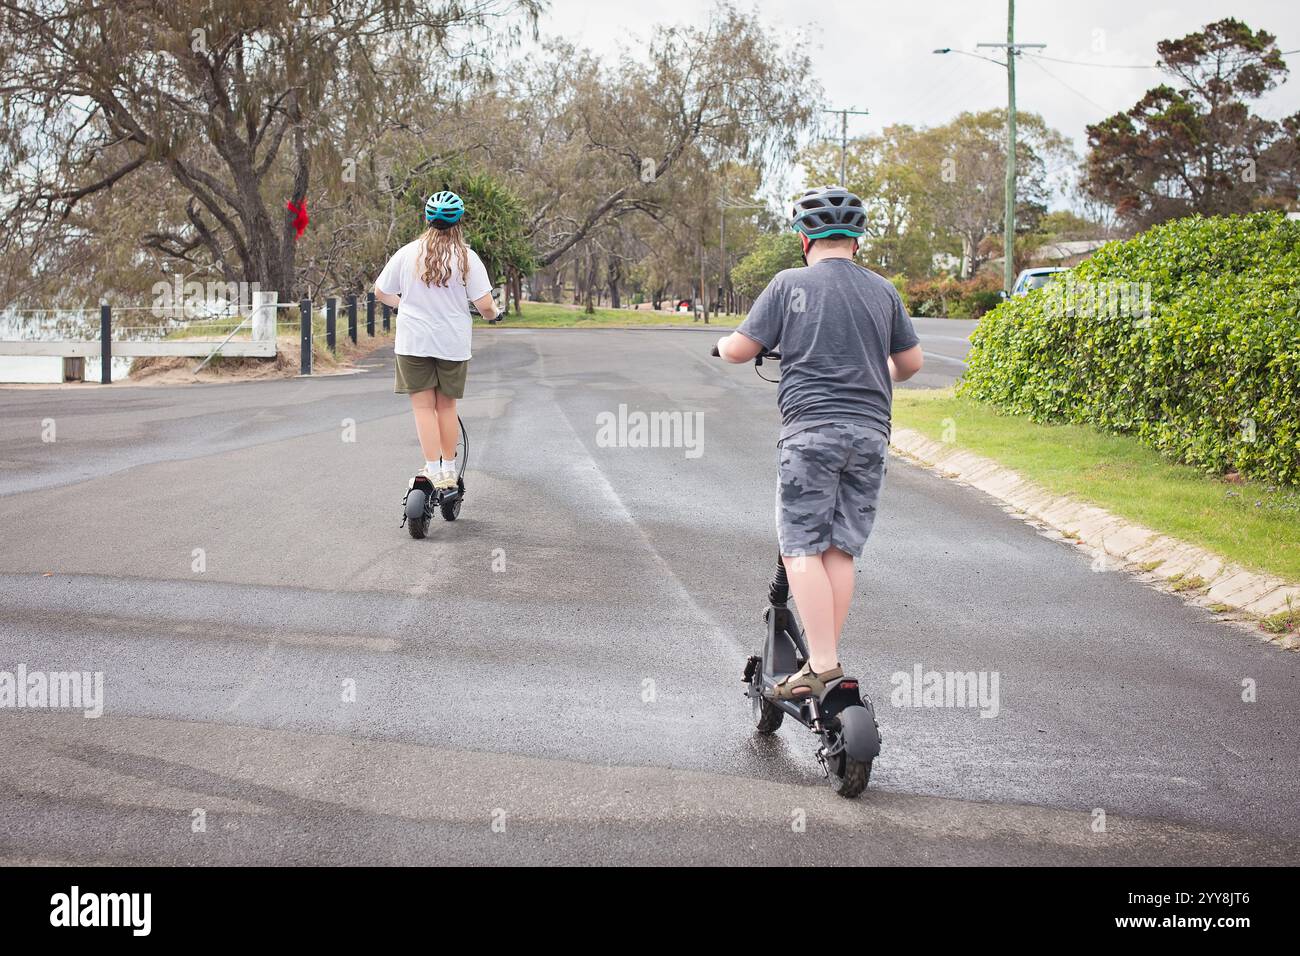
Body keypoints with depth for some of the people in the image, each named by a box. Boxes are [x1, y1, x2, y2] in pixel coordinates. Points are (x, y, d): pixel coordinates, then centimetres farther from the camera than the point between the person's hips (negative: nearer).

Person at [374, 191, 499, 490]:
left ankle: (433, 471, -4)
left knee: (423, 406, 3)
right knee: (447, 405, 14)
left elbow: (381, 292, 6)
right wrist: (492, 313, 13)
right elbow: (485, 305, -10)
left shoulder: (407, 253, -3)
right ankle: (449, 469, 21)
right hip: (453, 343, 1)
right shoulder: (466, 257, -7)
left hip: (414, 342, 0)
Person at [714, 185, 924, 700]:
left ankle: (822, 664, -11)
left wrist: (723, 344, 23)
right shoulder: (883, 291, 10)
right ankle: (828, 655, 8)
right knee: (841, 550, 8)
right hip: (870, 432, 4)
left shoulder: (790, 285, -1)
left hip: (811, 430, -4)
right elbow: (911, 361, 18)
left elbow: (739, 349, 0)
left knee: (802, 548, -3)